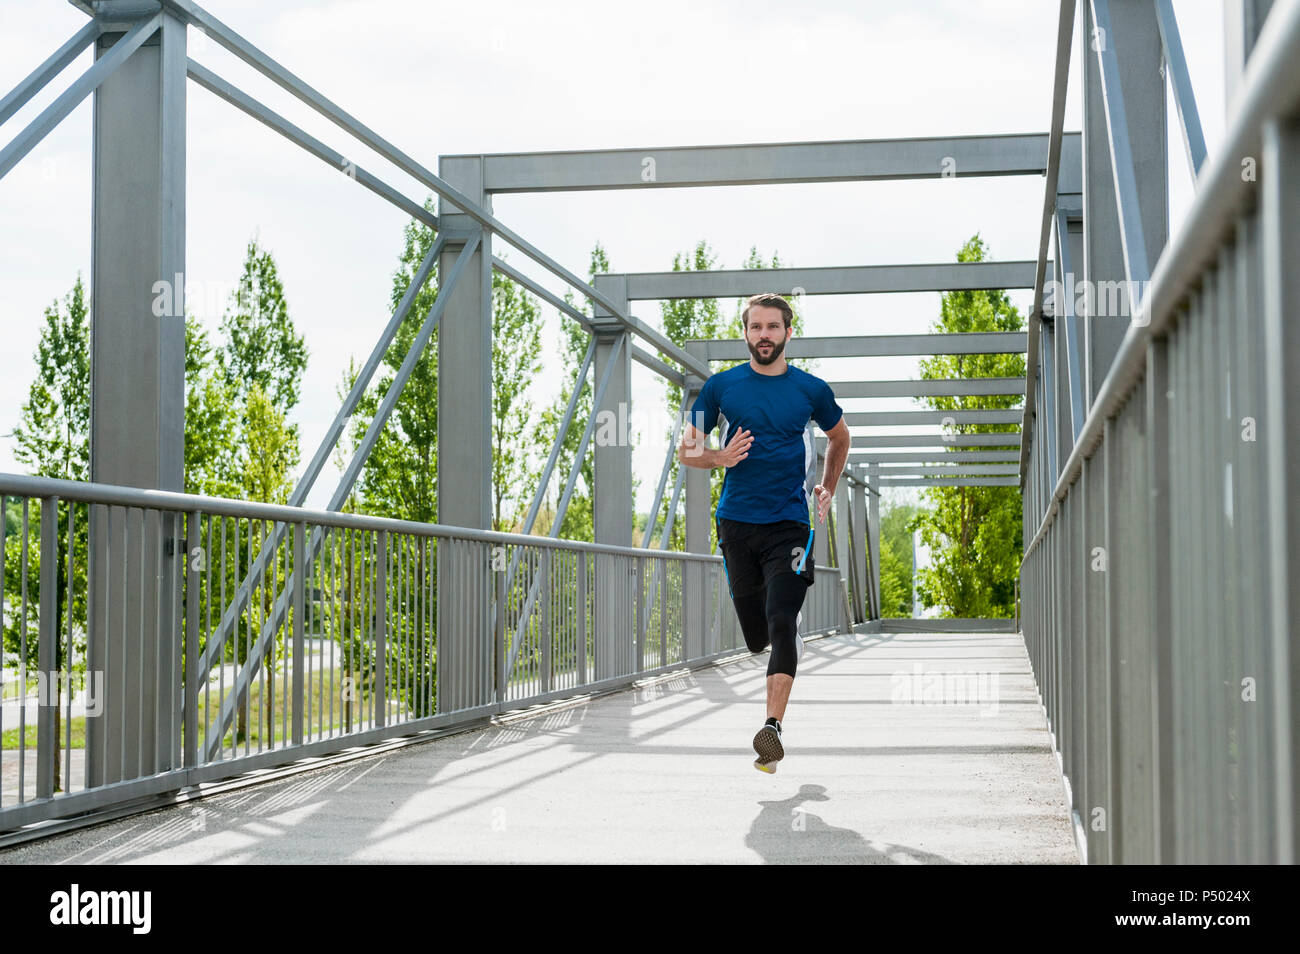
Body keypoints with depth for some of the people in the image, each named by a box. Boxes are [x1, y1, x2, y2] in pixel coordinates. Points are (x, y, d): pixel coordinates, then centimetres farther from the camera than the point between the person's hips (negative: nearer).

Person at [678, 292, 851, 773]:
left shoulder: (811, 389, 4)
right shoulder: (722, 386, 4)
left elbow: (839, 437, 24)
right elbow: (686, 450, 9)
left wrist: (828, 488, 17)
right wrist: (719, 458, -11)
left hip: (789, 523, -2)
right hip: (736, 522, 2)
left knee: (781, 624, -18)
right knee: (757, 638, 7)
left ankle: (773, 729, -22)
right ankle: (793, 637, 43)